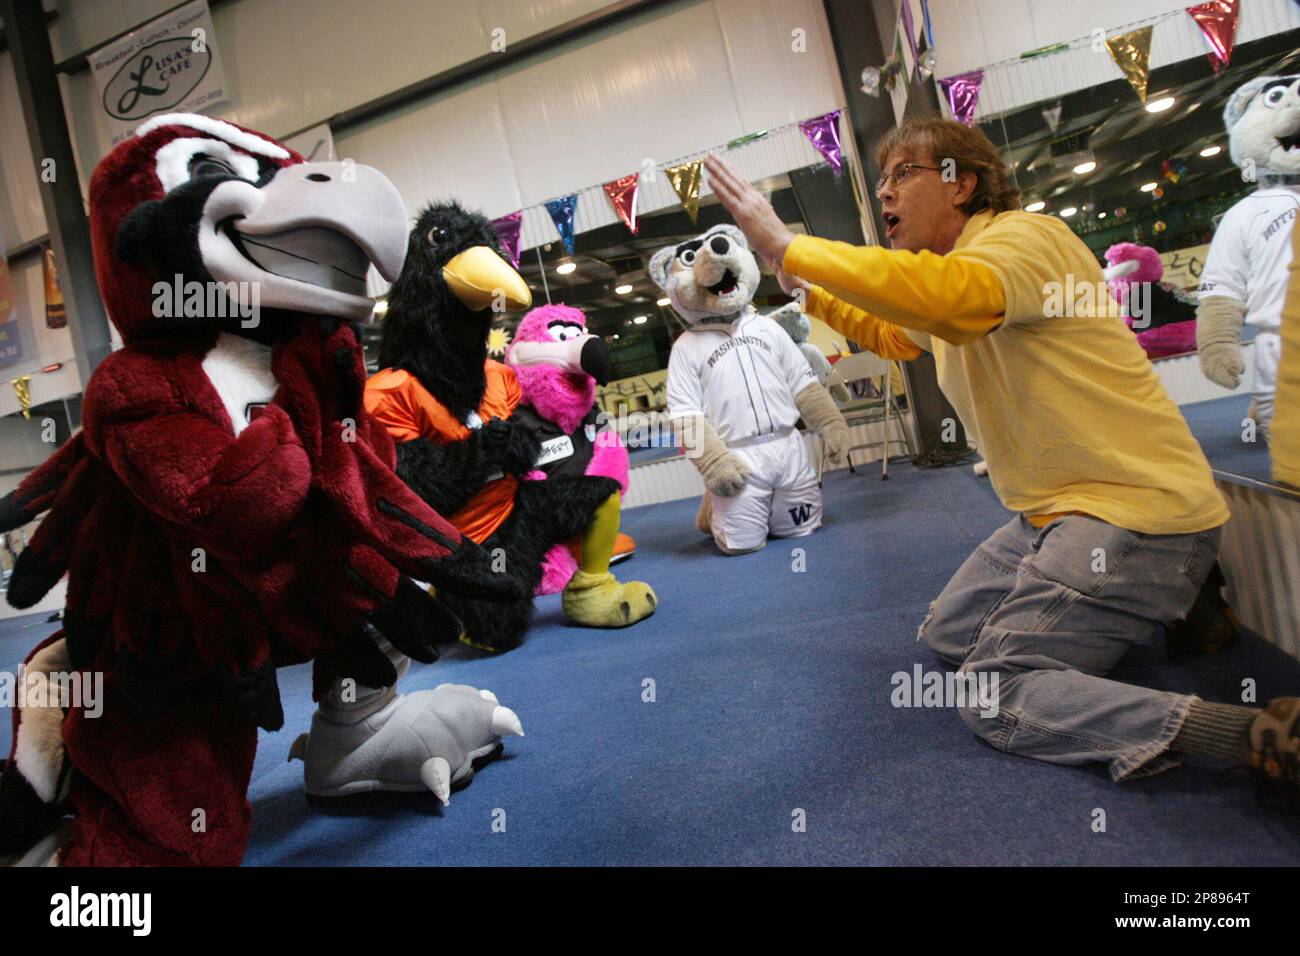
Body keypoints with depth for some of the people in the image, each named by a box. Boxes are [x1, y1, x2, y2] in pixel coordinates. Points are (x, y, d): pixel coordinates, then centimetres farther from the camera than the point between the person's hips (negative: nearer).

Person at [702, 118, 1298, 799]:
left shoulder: (1024, 236, -15)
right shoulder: (947, 273, 14)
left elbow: (949, 298, -40)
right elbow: (892, 336, 35)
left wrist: (786, 248, -33)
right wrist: (808, 292, 23)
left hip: (1134, 511, -10)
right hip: (1058, 512, 10)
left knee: (993, 696, -13)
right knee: (945, 636, 15)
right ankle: (1144, 608, 17)